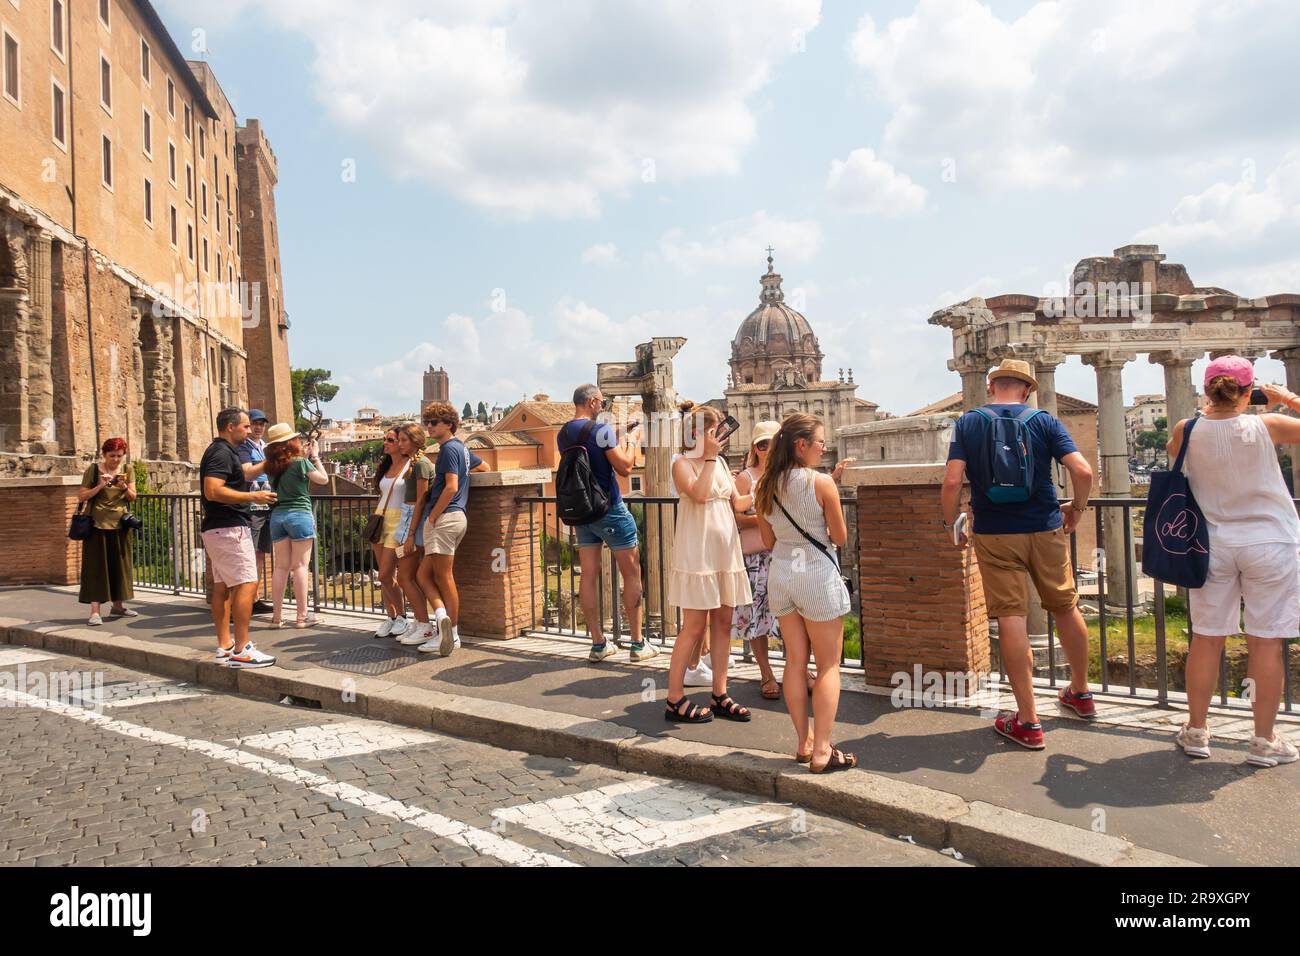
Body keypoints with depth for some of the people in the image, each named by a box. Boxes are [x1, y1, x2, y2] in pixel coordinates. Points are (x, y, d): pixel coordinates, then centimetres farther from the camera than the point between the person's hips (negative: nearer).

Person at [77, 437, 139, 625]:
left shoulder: (126, 470, 6)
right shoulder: (93, 470, -3)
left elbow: (133, 497, 3)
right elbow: (81, 497, -6)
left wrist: (124, 487, -17)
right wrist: (101, 486, -18)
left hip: (120, 525, 4)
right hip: (98, 525, -4)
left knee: (119, 565, 10)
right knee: (96, 567, -6)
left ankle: (118, 605, 22)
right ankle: (95, 611, -8)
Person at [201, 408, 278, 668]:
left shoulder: (224, 452, 18)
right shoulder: (221, 452, -14)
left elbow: (246, 473, 33)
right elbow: (212, 491, -25)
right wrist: (253, 497, -21)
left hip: (218, 529, 11)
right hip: (229, 529, -11)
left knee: (222, 586, 11)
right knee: (247, 584, -12)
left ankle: (224, 647, 16)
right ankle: (241, 651, -12)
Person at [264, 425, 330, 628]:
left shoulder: (272, 466, 7)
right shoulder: (300, 462, -9)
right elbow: (323, 479, -3)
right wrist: (314, 456, 6)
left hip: (277, 516, 5)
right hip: (299, 514, -5)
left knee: (281, 567, 8)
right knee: (300, 566, -2)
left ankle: (277, 616, 10)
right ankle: (302, 616, 0)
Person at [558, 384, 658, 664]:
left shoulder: (562, 435, 8)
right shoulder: (600, 429, -14)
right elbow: (625, 467, -17)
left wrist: (619, 441, 20)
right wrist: (630, 440, -1)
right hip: (609, 510, -6)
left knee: (589, 575, 6)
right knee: (632, 574, 4)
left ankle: (597, 644, 10)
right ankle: (638, 644, 7)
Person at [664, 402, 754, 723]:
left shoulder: (720, 462, 14)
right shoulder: (683, 464, -6)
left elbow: (737, 504, 15)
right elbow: (699, 494, -25)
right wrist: (710, 456, -19)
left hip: (725, 552, 7)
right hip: (697, 554, -7)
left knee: (723, 624, 8)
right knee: (695, 626, -5)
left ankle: (720, 696, 17)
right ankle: (675, 700, 5)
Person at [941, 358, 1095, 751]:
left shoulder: (968, 423, -1)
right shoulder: (1044, 422, 0)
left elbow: (952, 482, -12)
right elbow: (1083, 471, -11)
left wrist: (952, 526, 2)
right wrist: (1077, 508, 7)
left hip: (994, 535, -1)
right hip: (1046, 530, 2)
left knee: (1012, 620, 0)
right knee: (1066, 608, 19)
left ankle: (1028, 722, 5)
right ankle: (1081, 694, 38)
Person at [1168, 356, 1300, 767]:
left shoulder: (1187, 431, -6)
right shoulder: (1265, 427, -11)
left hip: (1212, 544, 2)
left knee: (1206, 638, 9)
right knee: (1266, 641, 5)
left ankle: (1196, 731, 19)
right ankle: (1265, 740, 13)